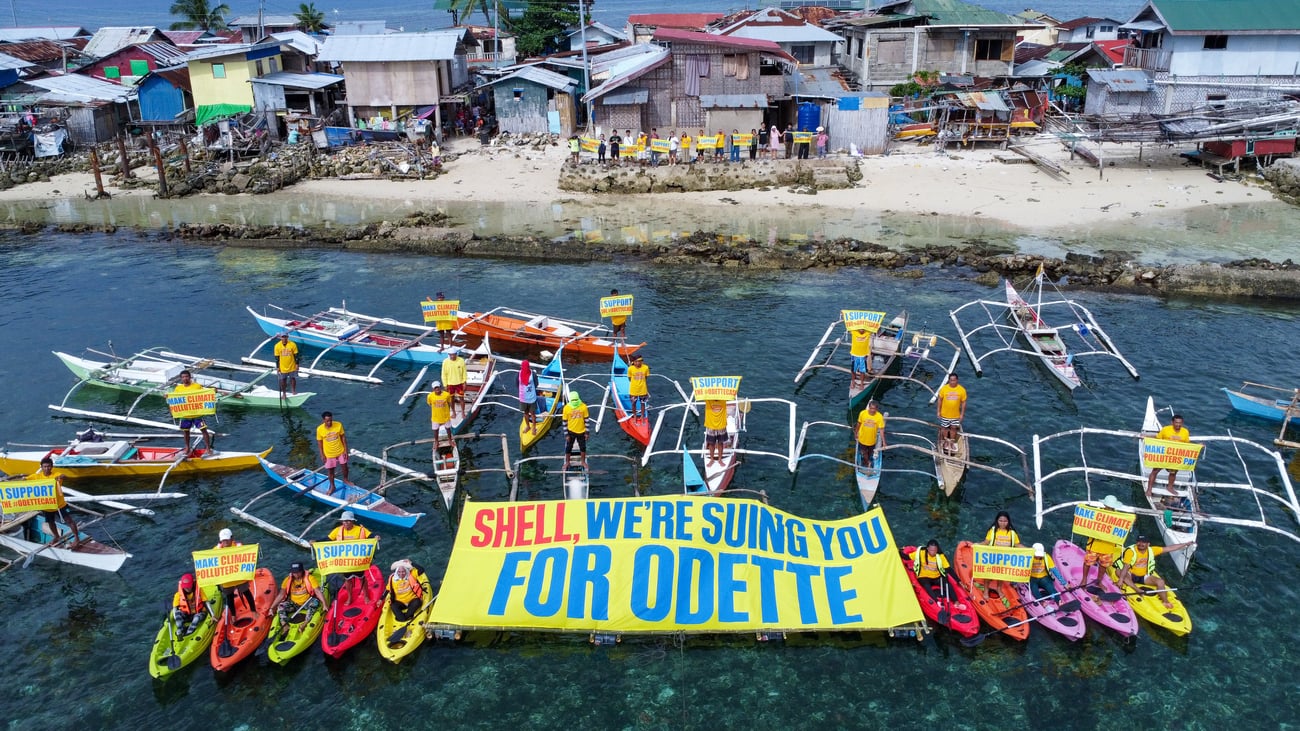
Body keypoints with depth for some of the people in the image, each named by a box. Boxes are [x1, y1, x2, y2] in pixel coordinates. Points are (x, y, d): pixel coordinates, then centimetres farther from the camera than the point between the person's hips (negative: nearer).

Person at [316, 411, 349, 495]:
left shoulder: (339, 425, -17)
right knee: (330, 471, 14)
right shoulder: (320, 429, -18)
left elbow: (343, 438, -7)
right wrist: (322, 455, -4)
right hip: (329, 454, -1)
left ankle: (345, 479, 47)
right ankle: (332, 486, 35)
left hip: (341, 451, 1)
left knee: (344, 467, 18)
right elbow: (319, 442, -6)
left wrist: (346, 450, -5)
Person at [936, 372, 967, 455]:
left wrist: (962, 414, -2)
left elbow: (963, 402, -4)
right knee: (944, 428, 15)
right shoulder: (944, 388, -14)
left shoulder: (962, 390, -14)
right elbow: (940, 400, -3)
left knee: (954, 428, 16)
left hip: (956, 414, 1)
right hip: (945, 414, 0)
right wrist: (938, 411, 0)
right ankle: (945, 441, 37)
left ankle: (952, 442, 36)